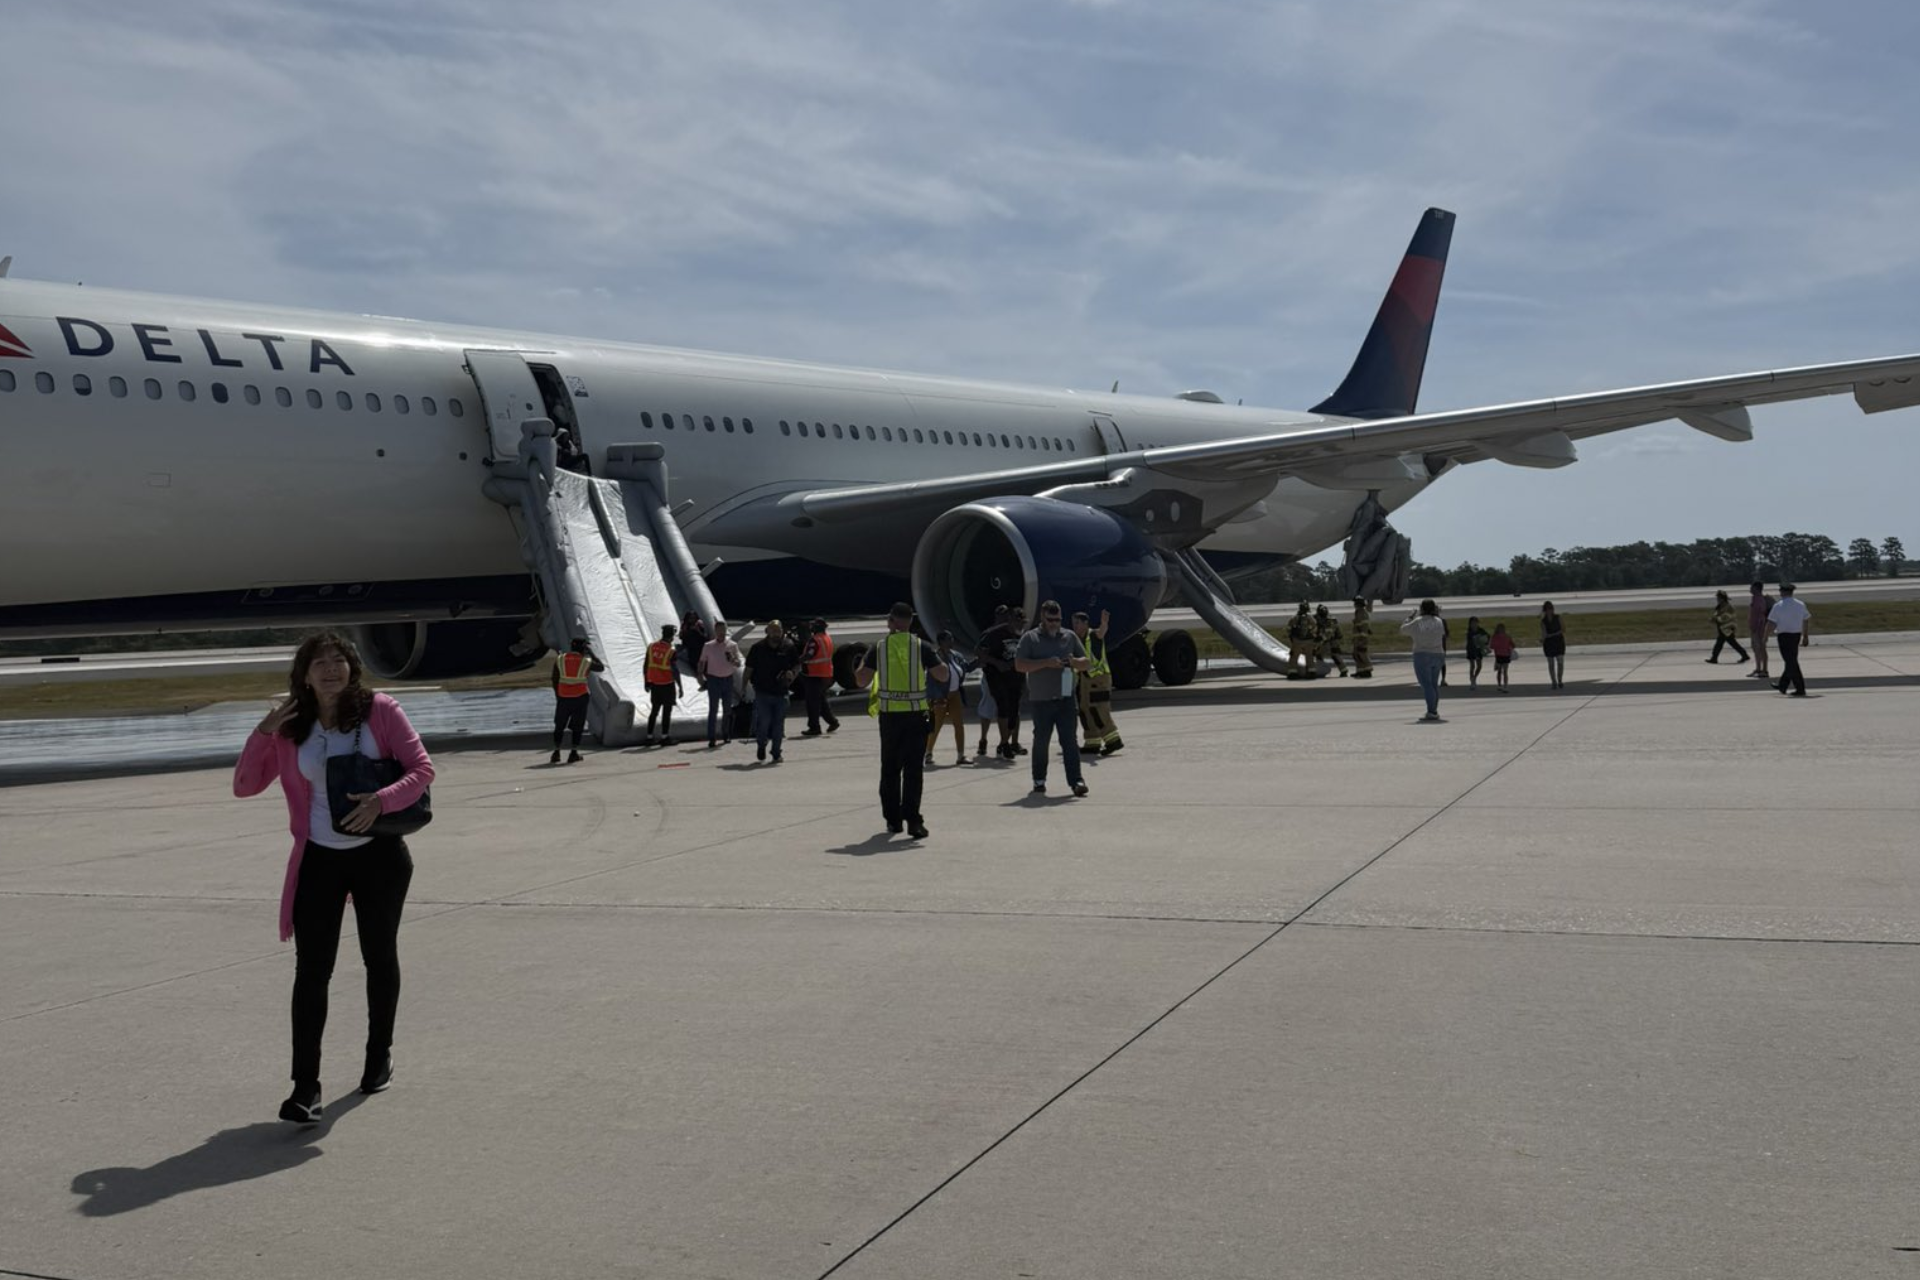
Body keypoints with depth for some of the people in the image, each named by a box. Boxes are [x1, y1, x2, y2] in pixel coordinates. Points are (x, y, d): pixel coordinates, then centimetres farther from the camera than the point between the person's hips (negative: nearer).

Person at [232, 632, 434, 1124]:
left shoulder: (380, 711, -6)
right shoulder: (290, 729, 1)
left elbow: (422, 768, -9)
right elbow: (245, 786, 4)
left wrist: (380, 801, -26)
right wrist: (262, 733, -10)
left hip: (378, 854, -1)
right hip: (318, 859, 1)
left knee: (379, 956, 13)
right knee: (311, 968, -6)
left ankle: (379, 1055, 34)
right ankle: (306, 1086, -5)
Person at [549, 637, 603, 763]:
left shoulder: (560, 659, -1)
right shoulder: (586, 662, -6)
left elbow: (555, 680, 3)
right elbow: (601, 667, 10)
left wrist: (557, 696, 15)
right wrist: (591, 653, 15)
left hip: (563, 697, 1)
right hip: (581, 696, -1)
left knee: (559, 725, 13)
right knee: (577, 726, 9)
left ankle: (556, 752, 7)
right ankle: (574, 753, 3)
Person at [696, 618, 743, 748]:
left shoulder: (732, 646, 0)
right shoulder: (708, 646, -1)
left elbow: (738, 664, -3)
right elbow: (701, 662, 8)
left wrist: (733, 660, -24)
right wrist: (700, 675, -4)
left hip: (728, 679, 2)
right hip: (713, 679, -2)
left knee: (727, 709, 11)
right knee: (713, 709, -6)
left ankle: (726, 734, 25)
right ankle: (711, 738, -7)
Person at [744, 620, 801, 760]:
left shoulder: (789, 647, 1)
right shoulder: (758, 648, -3)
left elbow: (797, 666, 11)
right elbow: (749, 669, 4)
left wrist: (792, 673, -11)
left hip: (781, 692, 2)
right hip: (763, 692, -2)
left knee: (778, 724, 4)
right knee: (764, 721, -8)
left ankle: (776, 753, 16)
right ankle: (761, 745, 21)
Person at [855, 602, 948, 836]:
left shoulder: (879, 648, -1)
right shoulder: (921, 647, -4)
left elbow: (861, 681, 0)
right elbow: (944, 676, -2)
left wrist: (863, 662, 19)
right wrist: (934, 660, 16)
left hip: (888, 714, 1)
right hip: (915, 714, -1)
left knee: (890, 769, 12)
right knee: (913, 769, 1)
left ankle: (893, 820, 16)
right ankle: (913, 820, -6)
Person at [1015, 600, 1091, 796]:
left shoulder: (1070, 637, 12)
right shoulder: (1030, 638, 2)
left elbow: (1085, 663, 16)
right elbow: (1019, 665, -8)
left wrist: (1074, 661, -8)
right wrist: (1046, 663, -17)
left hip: (1065, 698, 2)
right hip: (1041, 699, -2)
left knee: (1070, 740, -4)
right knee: (1041, 740, 6)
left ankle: (1076, 780, -7)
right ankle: (1039, 780, 19)